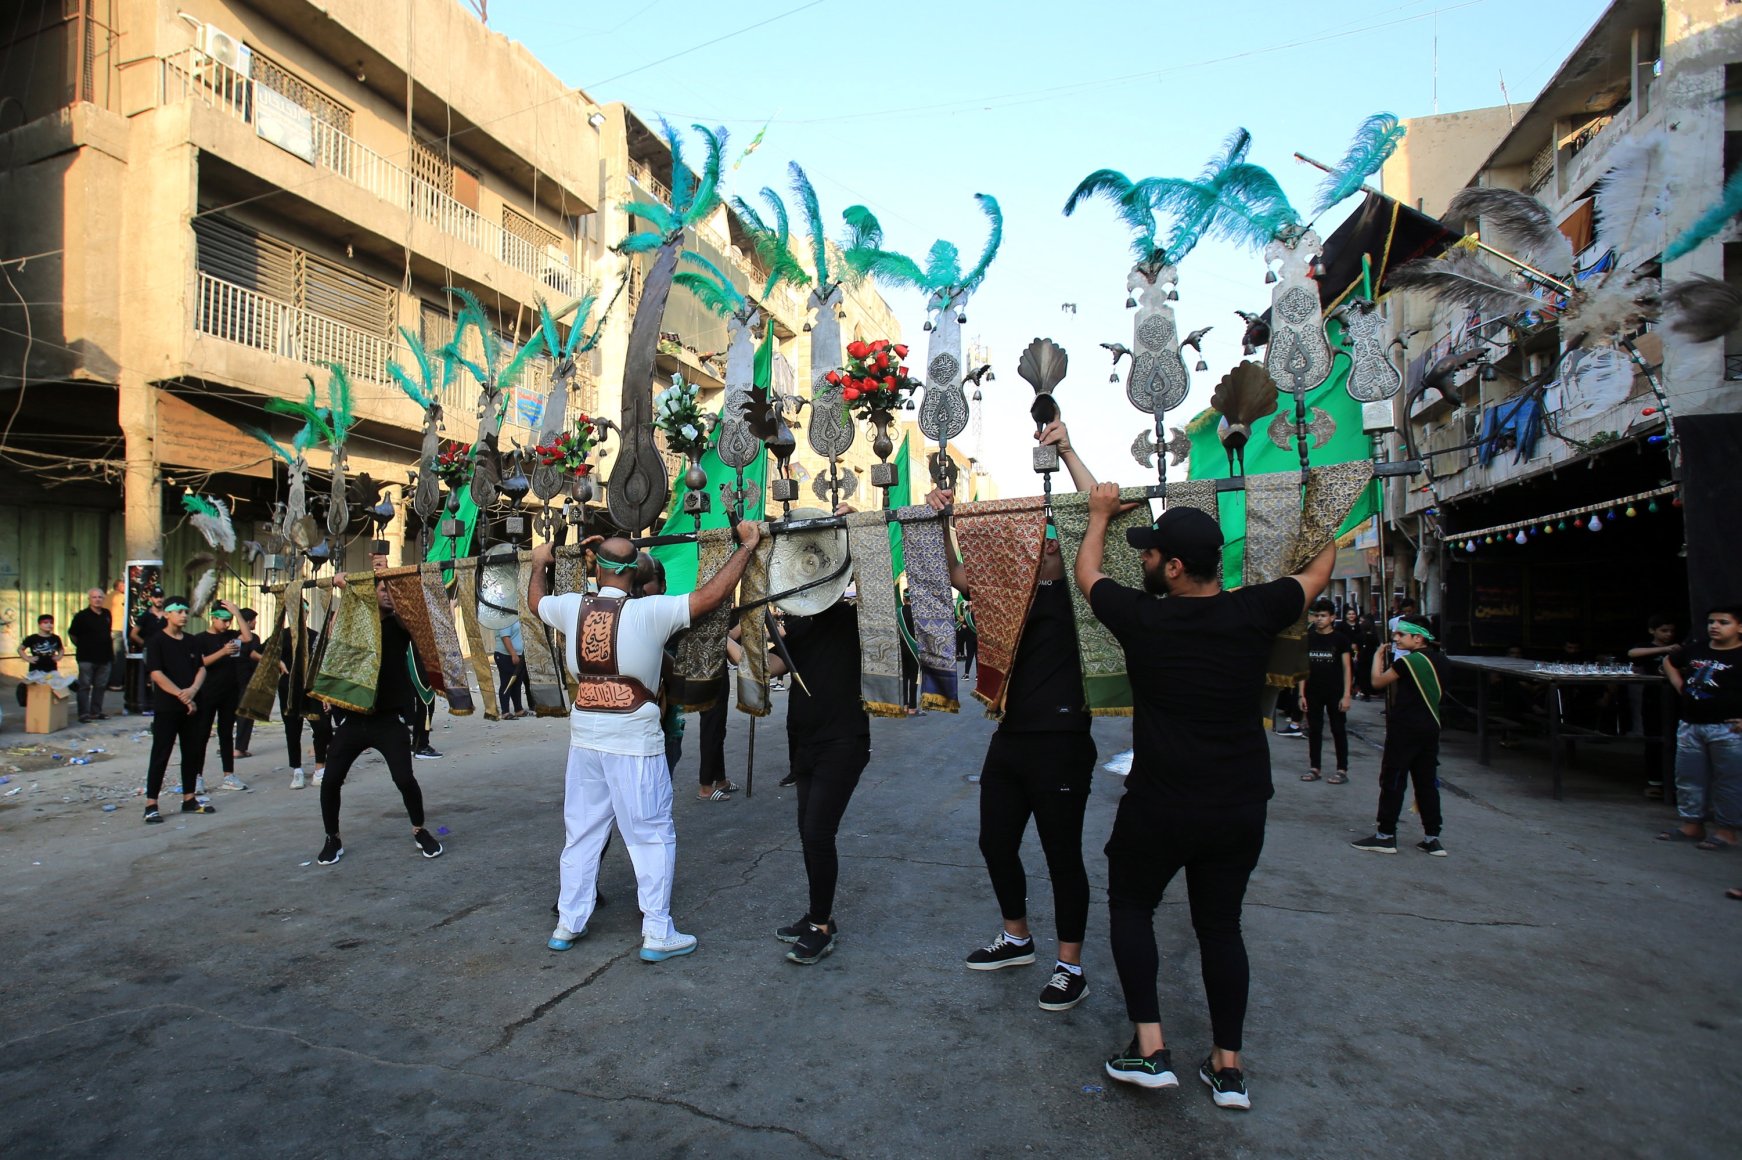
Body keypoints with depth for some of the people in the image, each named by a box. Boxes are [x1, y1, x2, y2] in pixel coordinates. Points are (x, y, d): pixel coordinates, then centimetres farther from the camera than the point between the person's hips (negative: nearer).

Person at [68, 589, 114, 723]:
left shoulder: (107, 614, 10)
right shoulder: (82, 615, -8)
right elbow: (72, 633, -1)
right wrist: (81, 646, 5)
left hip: (104, 657, 5)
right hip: (87, 658, -5)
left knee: (100, 686, 10)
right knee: (85, 686, -1)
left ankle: (96, 712, 19)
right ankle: (83, 713, 3)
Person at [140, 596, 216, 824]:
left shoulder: (190, 641, 12)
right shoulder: (157, 641, -6)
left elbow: (201, 669, 8)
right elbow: (156, 674, -13)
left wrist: (193, 690, -11)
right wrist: (181, 695, -15)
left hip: (190, 706, 6)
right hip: (166, 707, -6)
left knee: (192, 752, 9)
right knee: (160, 755, -3)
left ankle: (189, 799, 19)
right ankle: (151, 805, 3)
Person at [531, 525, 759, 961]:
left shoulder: (572, 607, 0)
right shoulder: (650, 612, -14)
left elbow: (536, 600, 22)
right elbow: (711, 595, -18)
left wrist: (540, 564, 41)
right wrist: (746, 546, -10)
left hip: (585, 736, 5)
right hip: (634, 739, -5)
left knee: (581, 832, 18)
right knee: (652, 835, 6)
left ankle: (567, 924, 29)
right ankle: (657, 933, 11)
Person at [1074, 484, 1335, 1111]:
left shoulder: (1142, 618, -13)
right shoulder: (1253, 612, -8)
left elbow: (1087, 573, 7)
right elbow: (1316, 574, 13)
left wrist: (1101, 513, 22)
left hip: (1158, 807, -3)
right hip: (1241, 808, 3)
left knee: (1130, 905, 17)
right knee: (1220, 924, 18)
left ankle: (1150, 1048, 12)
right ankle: (1228, 1064, 24)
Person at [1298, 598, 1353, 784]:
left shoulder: (1340, 639, -2)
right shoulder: (1308, 639, 5)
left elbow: (1347, 668, -2)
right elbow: (1303, 668, 7)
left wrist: (1347, 695, -9)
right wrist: (1301, 694, 2)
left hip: (1335, 693, -3)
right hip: (1313, 693, 3)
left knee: (1338, 730, 4)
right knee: (1314, 730, 7)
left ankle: (1342, 769, 10)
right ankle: (1314, 768, 14)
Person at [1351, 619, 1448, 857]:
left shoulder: (1408, 661, -14)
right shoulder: (1438, 660, 9)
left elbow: (1378, 681, -5)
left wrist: (1378, 657, 9)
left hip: (1405, 729, -8)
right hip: (1431, 727, 8)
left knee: (1393, 781, -2)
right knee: (1427, 783, 12)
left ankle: (1385, 836, 1)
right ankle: (1432, 838, 15)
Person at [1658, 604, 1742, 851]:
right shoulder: (1694, 649, 8)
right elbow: (1669, 662, 28)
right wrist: (1681, 687, 16)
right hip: (1690, 726, 6)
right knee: (1688, 778, 12)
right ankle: (1692, 825, 23)